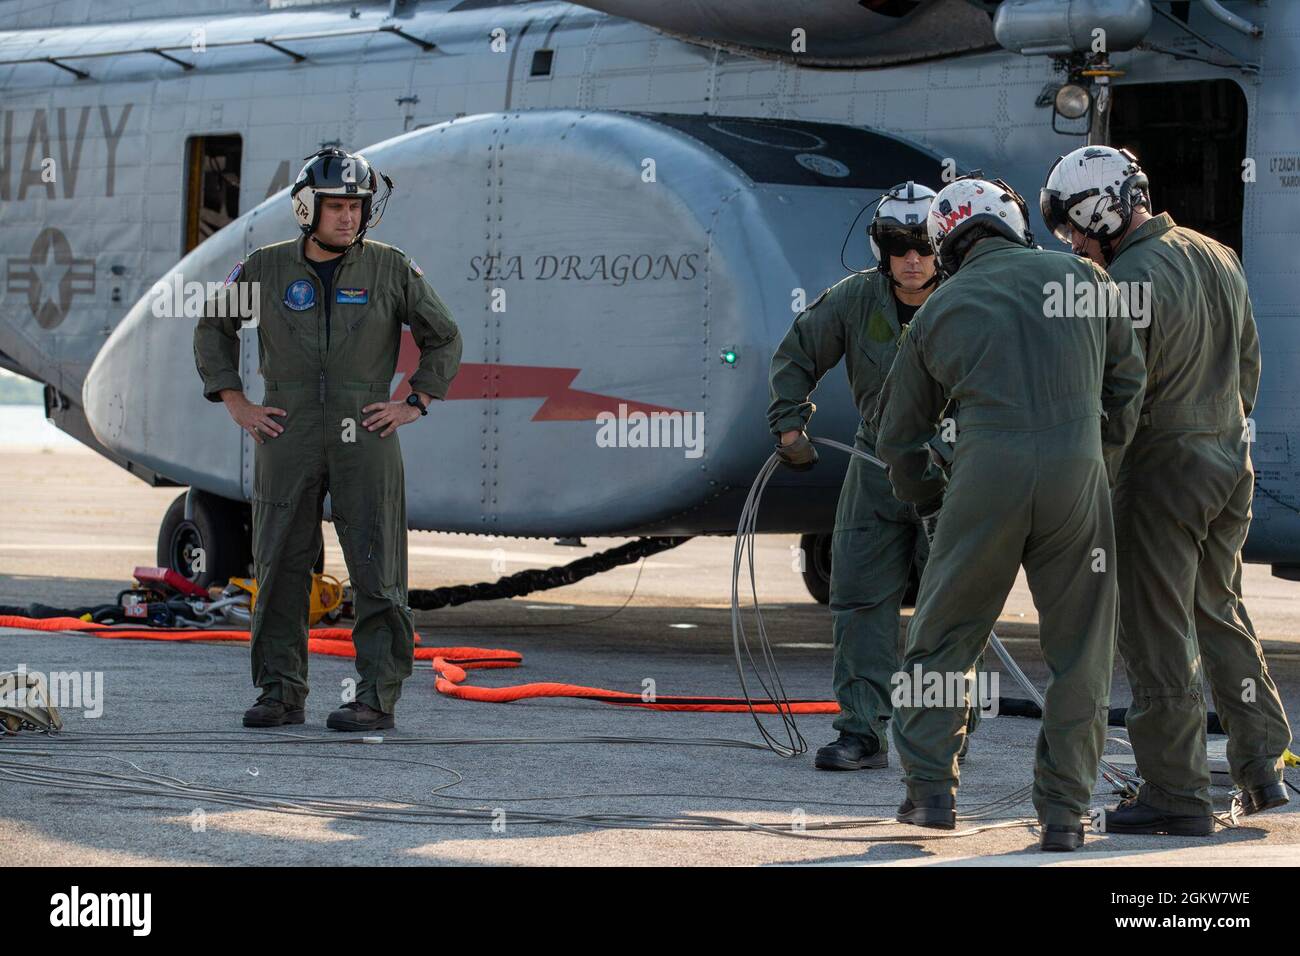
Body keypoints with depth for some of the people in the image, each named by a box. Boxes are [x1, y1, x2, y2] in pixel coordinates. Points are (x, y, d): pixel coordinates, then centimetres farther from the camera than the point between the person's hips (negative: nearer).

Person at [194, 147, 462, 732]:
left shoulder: (391, 269, 1)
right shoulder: (266, 267, 4)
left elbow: (443, 338, 11)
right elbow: (213, 329, 16)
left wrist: (414, 404, 2)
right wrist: (236, 405, 9)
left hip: (364, 439, -1)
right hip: (287, 438, 1)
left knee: (375, 571, -3)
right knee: (281, 567, 3)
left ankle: (377, 697, 0)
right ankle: (281, 692, 11)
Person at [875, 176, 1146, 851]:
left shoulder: (939, 310, 14)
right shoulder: (1081, 277, 12)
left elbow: (899, 433, 21)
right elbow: (1126, 383, 18)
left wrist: (933, 498, 36)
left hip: (986, 473, 0)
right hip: (1077, 468, 0)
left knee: (943, 637, 14)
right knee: (1080, 654, 8)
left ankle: (930, 789, 11)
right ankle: (1064, 813, 8)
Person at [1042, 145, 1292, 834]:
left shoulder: (1132, 279, -18)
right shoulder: (1218, 258, 9)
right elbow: (1249, 362, 17)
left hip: (1162, 467, -8)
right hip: (1231, 461, 8)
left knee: (1159, 635, -1)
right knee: (1222, 616, 19)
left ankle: (1176, 795, 2)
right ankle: (1262, 769, 20)